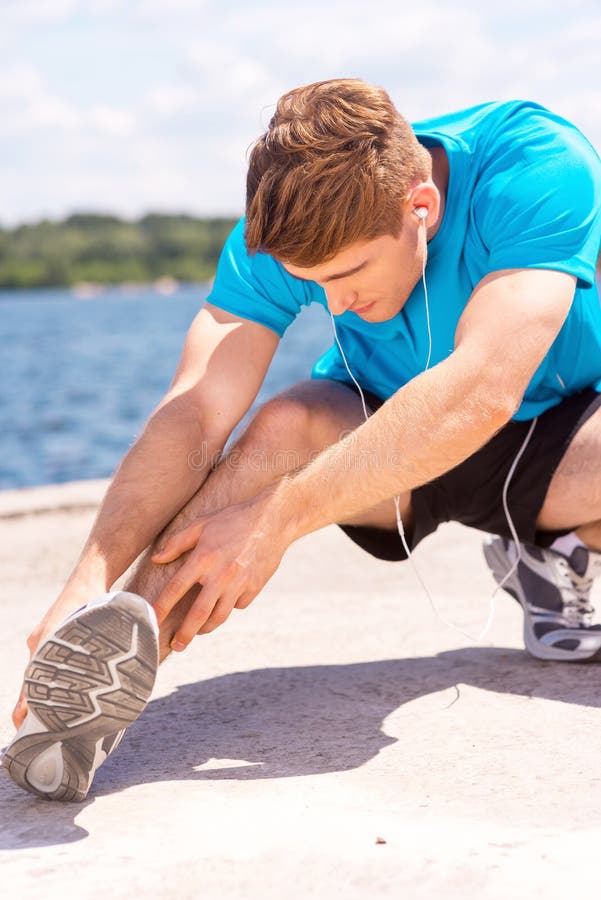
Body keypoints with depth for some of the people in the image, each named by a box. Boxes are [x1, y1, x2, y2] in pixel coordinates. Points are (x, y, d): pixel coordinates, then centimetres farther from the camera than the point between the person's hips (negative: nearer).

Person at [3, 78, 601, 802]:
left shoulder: (541, 166, -32)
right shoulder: (280, 236, -22)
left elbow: (482, 390, -43)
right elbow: (194, 417, -30)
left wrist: (274, 519, -44)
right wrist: (90, 583, -46)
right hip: (385, 430, 1)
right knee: (286, 428, -33)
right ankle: (104, 672, -44)